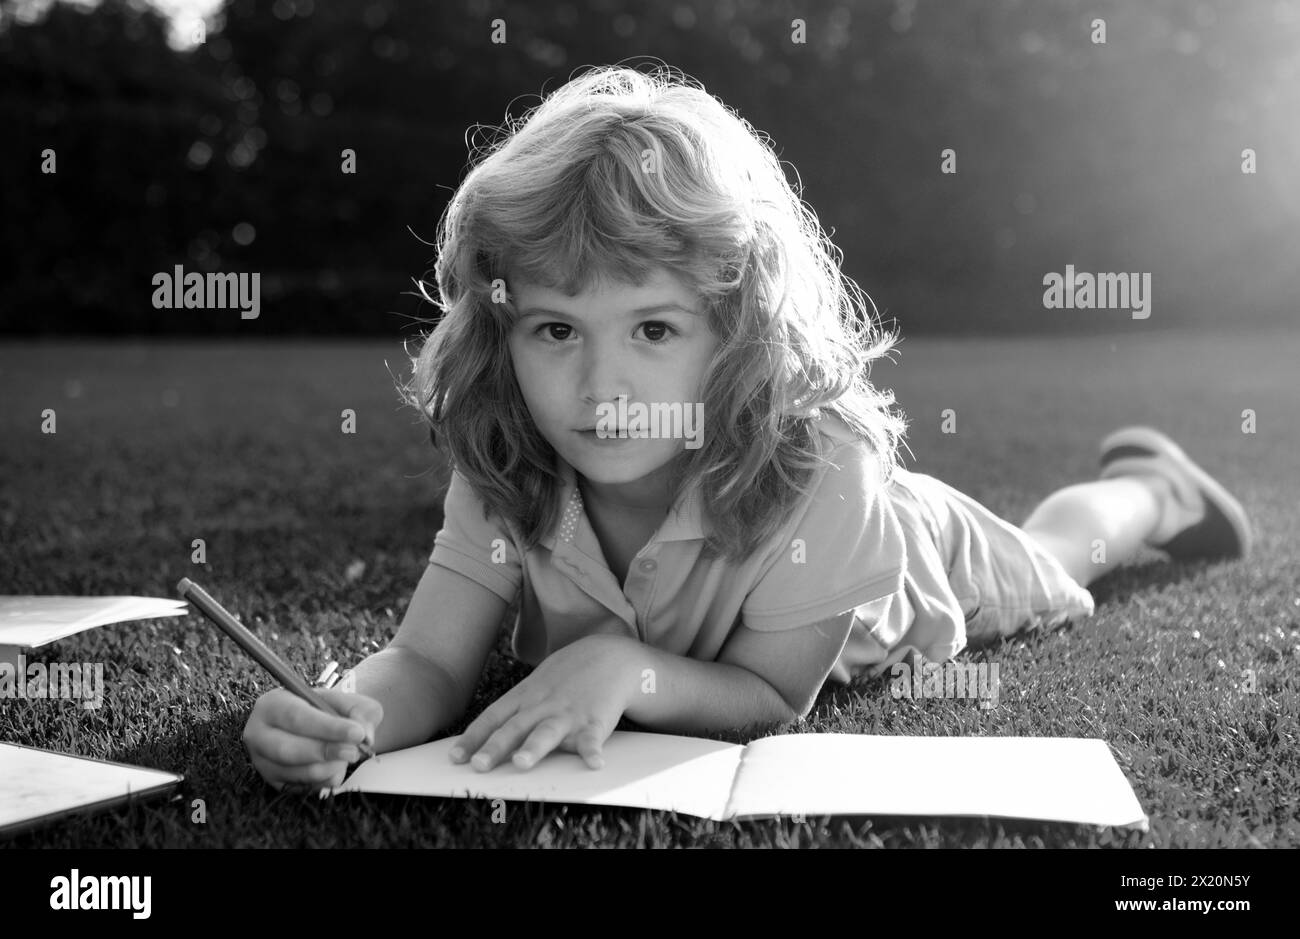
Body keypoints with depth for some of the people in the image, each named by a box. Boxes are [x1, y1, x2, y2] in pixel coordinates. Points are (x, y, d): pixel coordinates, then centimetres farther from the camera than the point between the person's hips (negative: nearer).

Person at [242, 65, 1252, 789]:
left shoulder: (812, 471, -47)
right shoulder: (504, 470, -36)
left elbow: (774, 698, -35)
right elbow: (427, 664, -37)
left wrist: (630, 669, -54)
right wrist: (352, 717, -60)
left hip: (909, 581, -2)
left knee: (1048, 559, 29)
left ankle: (1151, 485, 58)